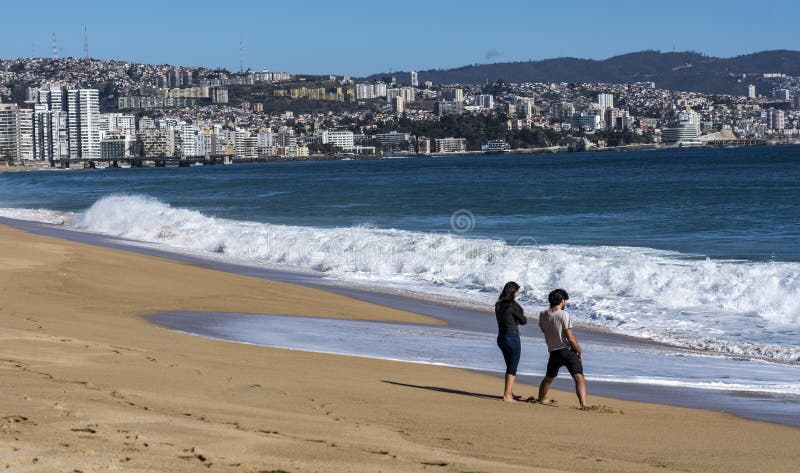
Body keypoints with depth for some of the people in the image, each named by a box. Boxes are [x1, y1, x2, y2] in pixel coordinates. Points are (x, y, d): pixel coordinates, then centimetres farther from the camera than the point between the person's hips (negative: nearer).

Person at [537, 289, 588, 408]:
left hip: (553, 352, 5)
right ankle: (583, 403, -25)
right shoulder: (564, 315, -14)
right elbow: (570, 337, -14)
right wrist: (580, 351, -3)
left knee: (548, 377, 27)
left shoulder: (543, 315, 2)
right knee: (579, 378, -10)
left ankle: (542, 398, 44)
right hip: (568, 351, -5)